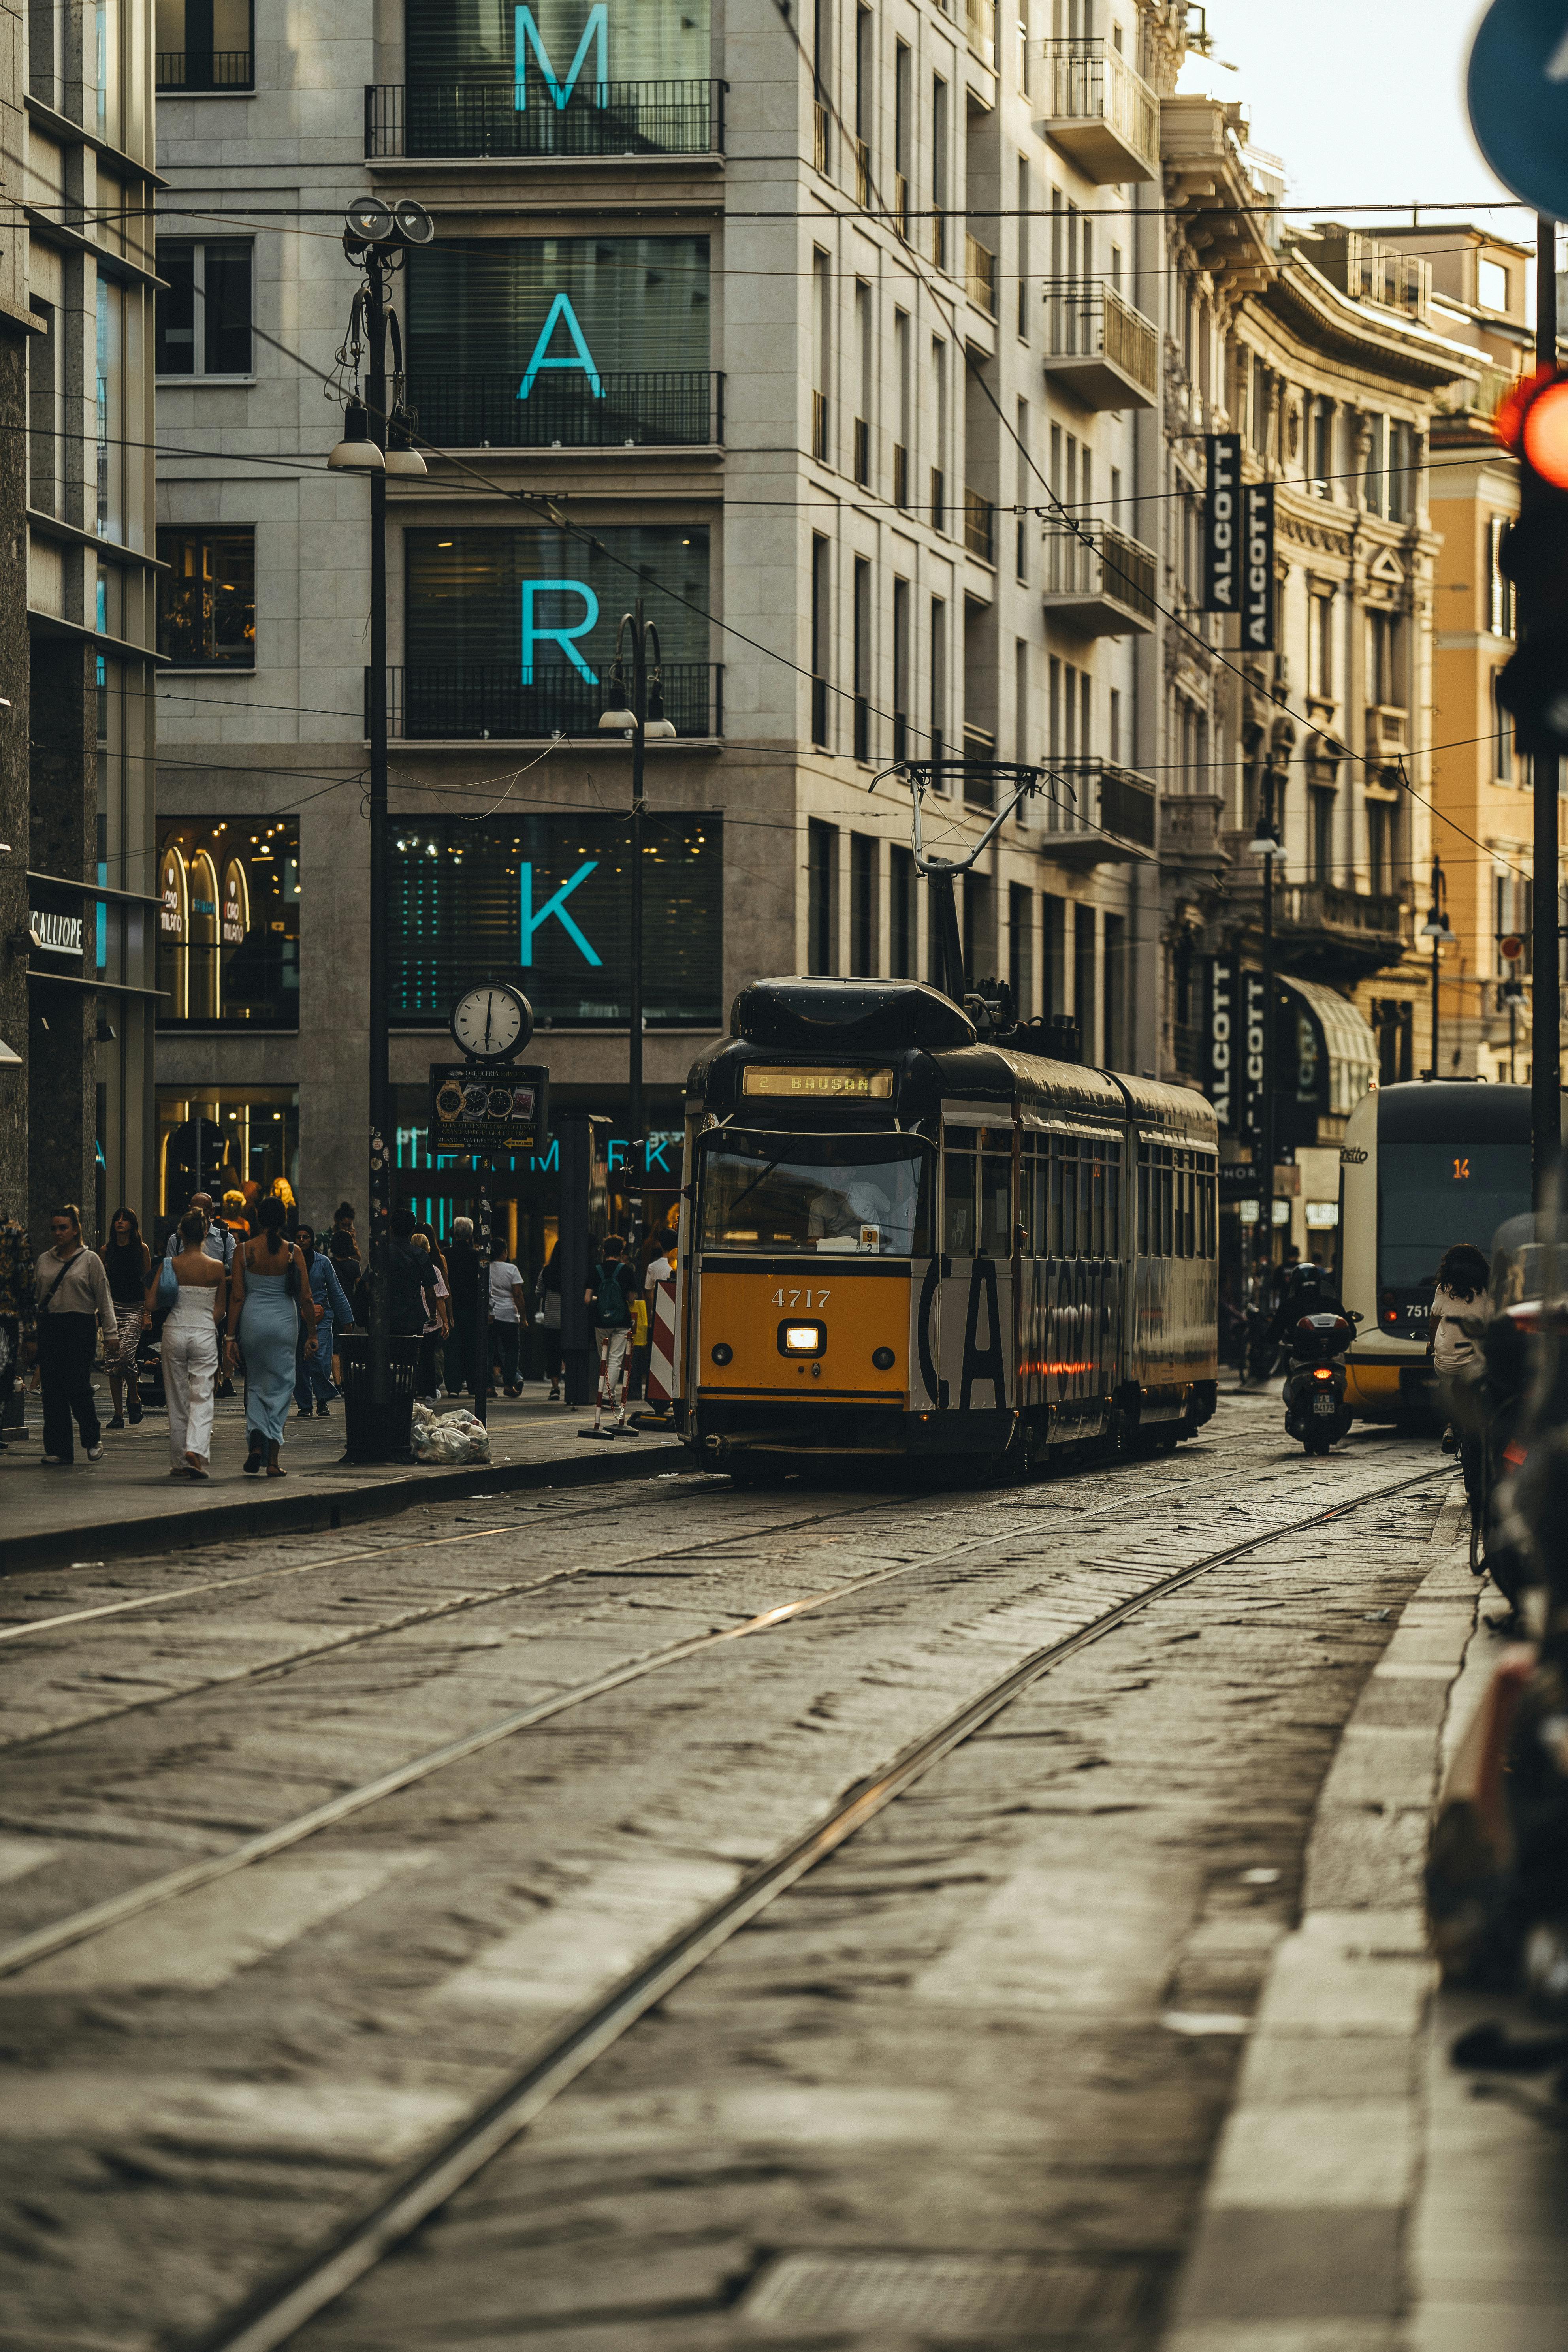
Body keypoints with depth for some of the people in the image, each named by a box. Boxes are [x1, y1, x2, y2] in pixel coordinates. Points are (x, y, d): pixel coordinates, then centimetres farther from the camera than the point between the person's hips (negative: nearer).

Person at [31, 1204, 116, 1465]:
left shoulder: (90, 1260, 2)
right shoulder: (44, 1261, 13)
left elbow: (104, 1298, 1)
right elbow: (36, 1297, 16)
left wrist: (111, 1332, -3)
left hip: (80, 1326, -4)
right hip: (50, 1326, 4)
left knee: (78, 1387, -11)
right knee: (53, 1389, -1)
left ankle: (93, 1440, 11)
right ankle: (58, 1450, 4)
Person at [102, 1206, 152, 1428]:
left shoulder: (142, 1249, 4)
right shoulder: (107, 1251, 10)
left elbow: (147, 1282, 5)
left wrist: (148, 1313, -1)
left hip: (135, 1308, -3)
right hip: (113, 1307, 3)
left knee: (126, 1352, -21)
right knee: (114, 1358, -3)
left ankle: (135, 1398, 2)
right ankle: (118, 1414, 2)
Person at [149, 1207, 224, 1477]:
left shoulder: (169, 1265, -5)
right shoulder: (216, 1268, -3)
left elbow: (151, 1304, -6)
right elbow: (219, 1310, 2)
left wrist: (147, 1274, 9)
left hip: (175, 1332, 1)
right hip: (205, 1333, -1)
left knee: (177, 1401, 11)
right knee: (202, 1398, -1)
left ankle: (179, 1462, 16)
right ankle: (195, 1451, -24)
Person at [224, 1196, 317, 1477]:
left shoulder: (245, 1251, -4)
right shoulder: (293, 1252, -4)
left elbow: (237, 1297, -5)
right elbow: (306, 1298, -4)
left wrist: (231, 1336, -1)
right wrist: (312, 1334, 6)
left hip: (252, 1321, 1)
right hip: (284, 1322, -1)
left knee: (255, 1384, 17)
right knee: (280, 1386, 7)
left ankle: (256, 1442, -5)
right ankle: (273, 1461, 3)